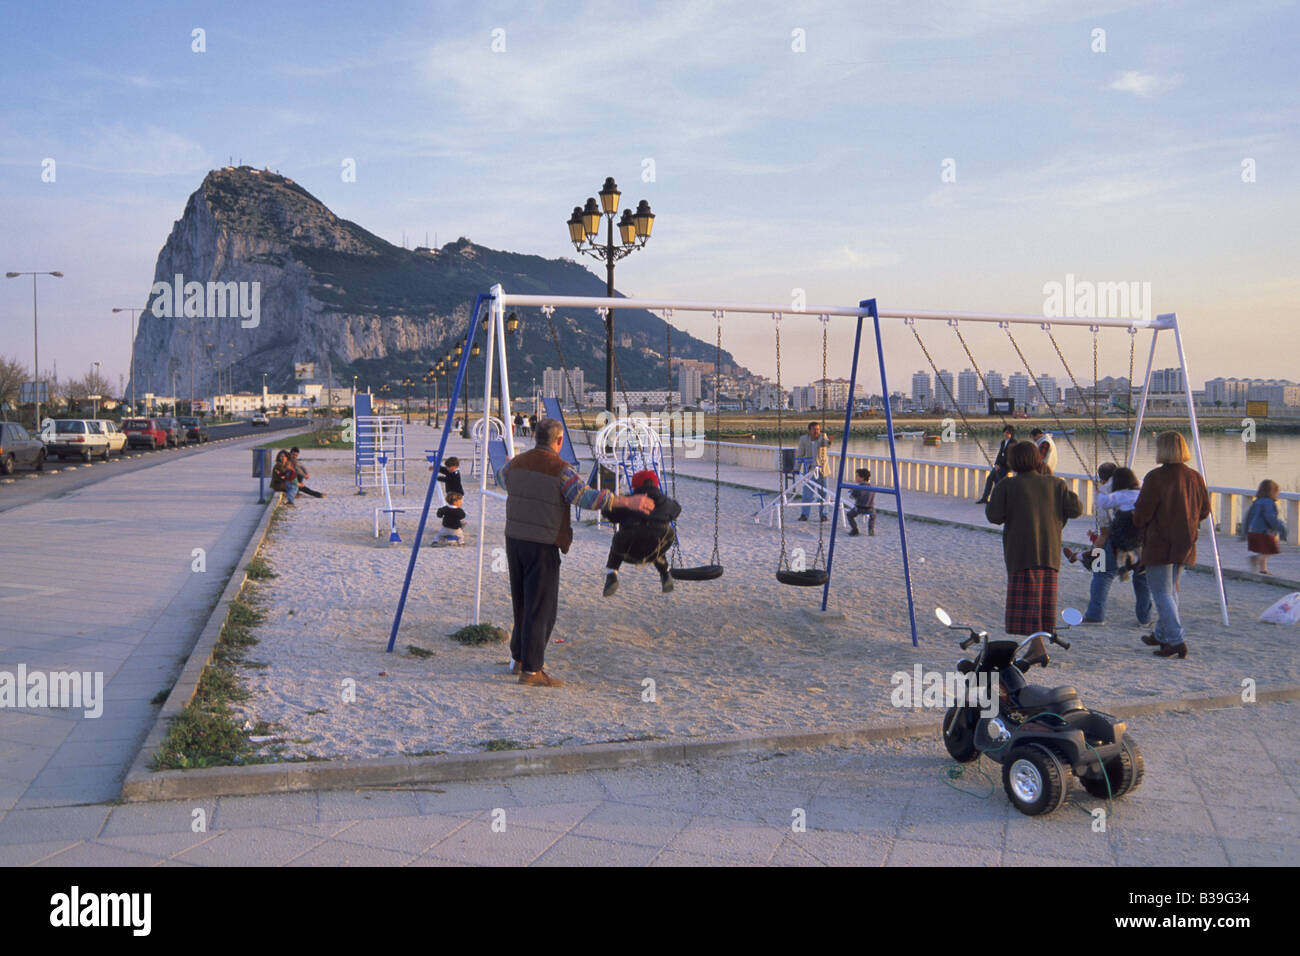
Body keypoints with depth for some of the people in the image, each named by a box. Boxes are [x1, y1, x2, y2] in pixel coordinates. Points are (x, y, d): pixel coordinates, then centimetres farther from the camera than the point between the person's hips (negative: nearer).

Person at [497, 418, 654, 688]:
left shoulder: (518, 463, 7)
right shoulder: (560, 470, -14)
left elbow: (502, 478, 30)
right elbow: (586, 497, -27)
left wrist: (506, 467, 54)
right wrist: (627, 502, -25)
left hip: (514, 540, 7)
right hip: (542, 545, -7)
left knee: (522, 602, 20)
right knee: (541, 606, -1)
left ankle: (518, 658, 30)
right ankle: (531, 670, 0)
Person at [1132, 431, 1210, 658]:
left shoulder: (1155, 477, -17)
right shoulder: (1195, 477, 3)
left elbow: (1142, 512, -15)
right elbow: (1205, 510, 10)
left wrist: (1140, 524, 7)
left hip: (1159, 544, -7)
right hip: (1185, 544, 7)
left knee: (1162, 593, -1)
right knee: (1171, 590, 18)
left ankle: (1177, 639, -10)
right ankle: (1161, 634, 29)